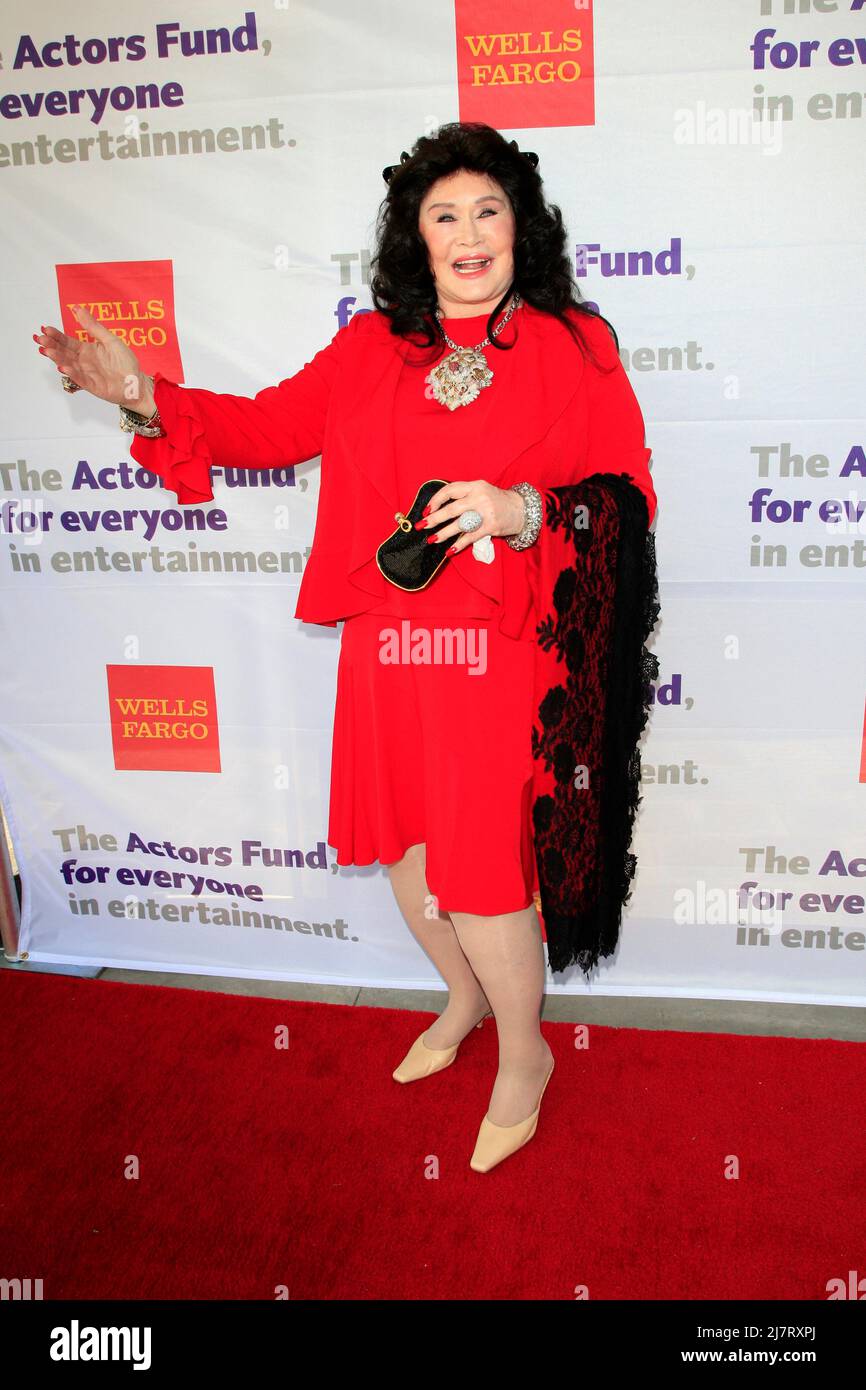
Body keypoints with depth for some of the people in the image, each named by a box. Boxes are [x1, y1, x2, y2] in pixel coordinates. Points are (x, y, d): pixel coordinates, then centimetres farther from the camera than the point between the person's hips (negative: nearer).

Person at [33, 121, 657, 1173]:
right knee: (407, 845, 17)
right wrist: (144, 396, 0)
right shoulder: (371, 346, 10)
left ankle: (523, 1055, 28)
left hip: (504, 650, -4)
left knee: (480, 869, -1)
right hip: (388, 644, 5)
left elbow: (628, 500, -6)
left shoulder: (574, 346, -1)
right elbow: (271, 426, 12)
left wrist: (522, 512, -23)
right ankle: (465, 996, 47)